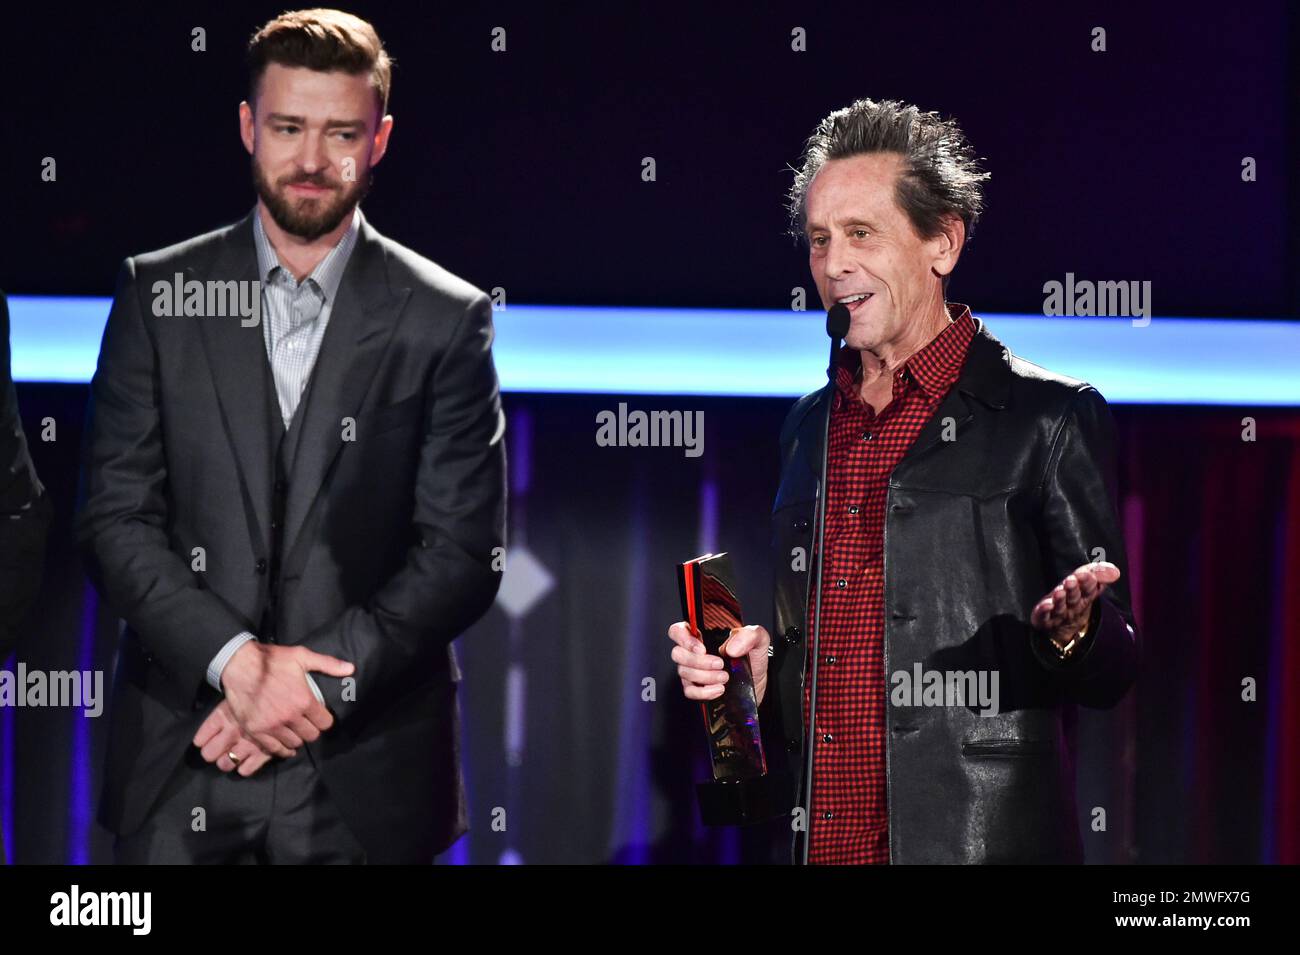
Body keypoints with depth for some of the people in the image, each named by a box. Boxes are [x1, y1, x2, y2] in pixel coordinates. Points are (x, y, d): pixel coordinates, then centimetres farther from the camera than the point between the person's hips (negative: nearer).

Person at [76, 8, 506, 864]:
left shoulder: (446, 319, 1)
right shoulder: (159, 295, 5)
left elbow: (464, 552, -3)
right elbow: (117, 520, 0)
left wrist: (319, 679, -13)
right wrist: (233, 660, -13)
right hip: (178, 761, 1)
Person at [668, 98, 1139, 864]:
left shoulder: (1051, 418, -5)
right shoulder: (810, 427, 13)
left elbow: (1111, 675, -5)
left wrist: (1069, 632, -25)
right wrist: (757, 670, 3)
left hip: (980, 841, -5)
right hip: (820, 841, 5)